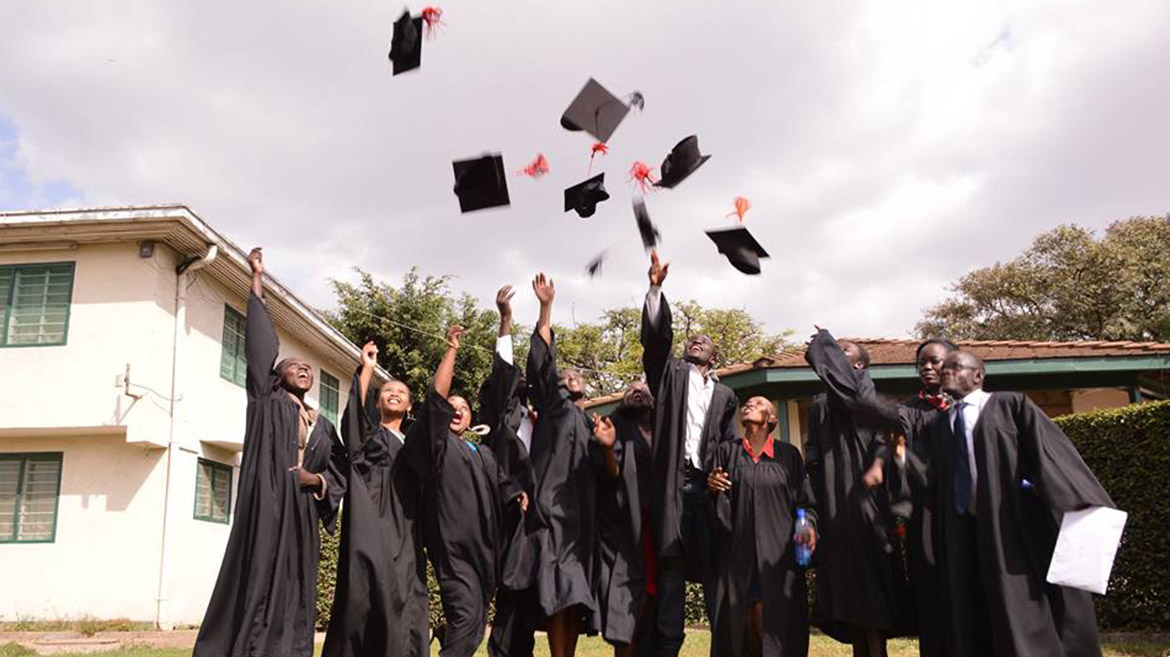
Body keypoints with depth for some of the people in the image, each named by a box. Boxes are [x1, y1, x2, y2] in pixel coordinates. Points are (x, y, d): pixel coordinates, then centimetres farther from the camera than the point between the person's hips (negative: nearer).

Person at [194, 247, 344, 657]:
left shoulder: (321, 425, 20)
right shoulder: (267, 403, 9)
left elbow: (340, 472, 18)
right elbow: (260, 345, 3)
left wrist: (317, 479, -5)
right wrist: (257, 278, 1)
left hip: (301, 516, 4)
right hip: (266, 509, -4)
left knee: (295, 595, 2)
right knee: (258, 583, -9)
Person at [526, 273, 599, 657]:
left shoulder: (592, 425, 27)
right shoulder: (554, 409, 12)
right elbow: (541, 364, -2)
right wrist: (546, 307, -9)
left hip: (585, 516, 6)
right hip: (557, 510, -6)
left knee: (576, 595, 3)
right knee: (561, 592, -15)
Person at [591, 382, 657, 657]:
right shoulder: (615, 427, 4)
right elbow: (611, 475, -8)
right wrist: (608, 448, -26)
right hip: (627, 525, -5)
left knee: (653, 592, 3)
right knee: (631, 594, -9)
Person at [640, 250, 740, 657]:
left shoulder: (725, 396, 19)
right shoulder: (671, 374, 16)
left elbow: (731, 447, 15)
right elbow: (657, 336, 1)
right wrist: (656, 288, -9)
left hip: (710, 486, 2)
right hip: (674, 482, -1)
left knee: (714, 565, -1)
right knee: (672, 563, -5)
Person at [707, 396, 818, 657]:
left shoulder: (789, 454, 10)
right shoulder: (727, 452, 13)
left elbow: (805, 500, 5)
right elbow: (719, 504, 11)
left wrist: (809, 524, -14)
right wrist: (711, 486, -10)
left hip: (777, 553, -1)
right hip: (737, 552, 1)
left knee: (773, 623, -6)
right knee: (742, 625, 1)